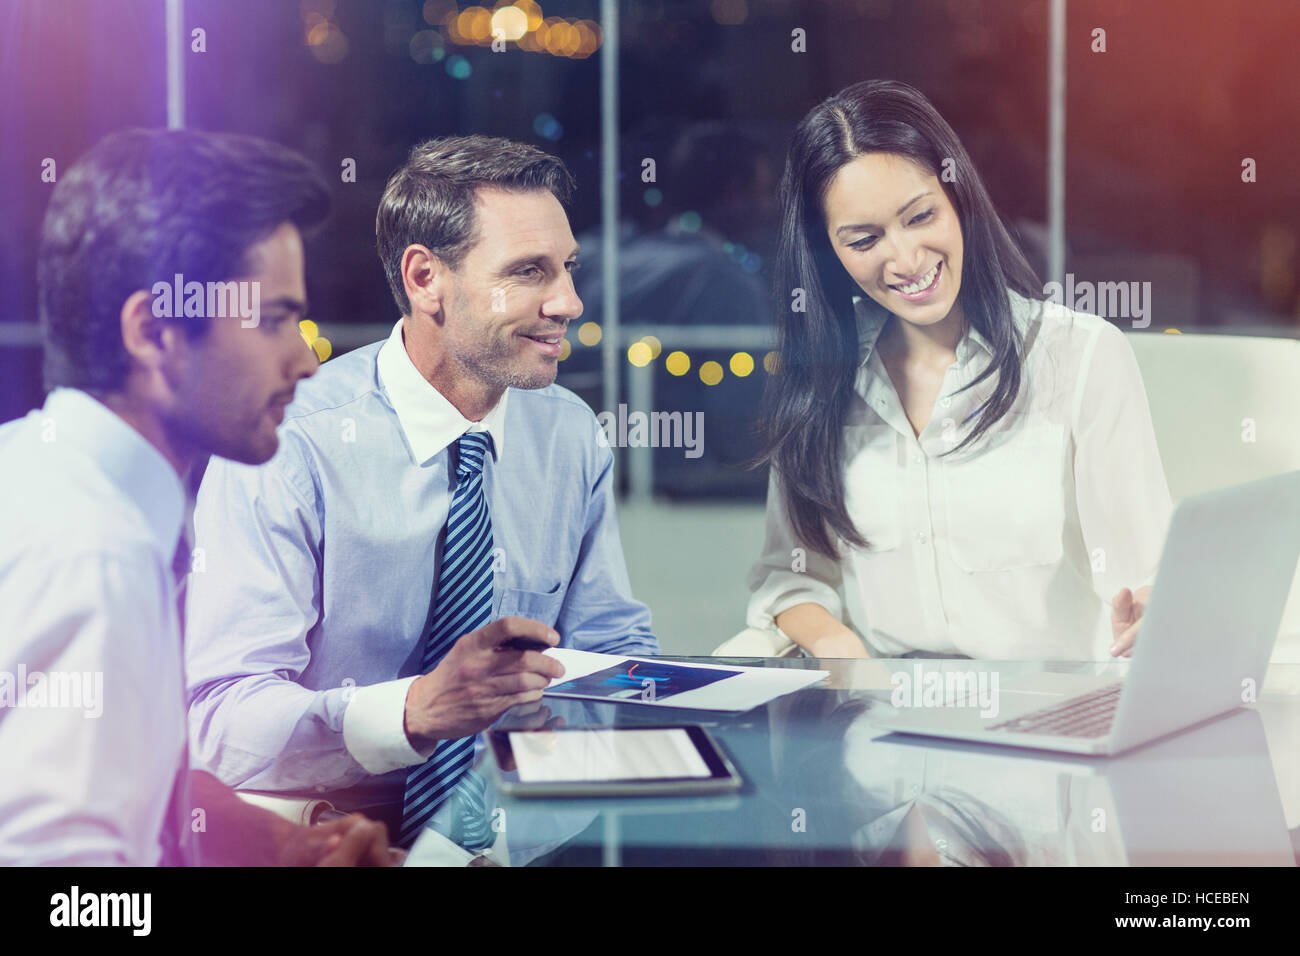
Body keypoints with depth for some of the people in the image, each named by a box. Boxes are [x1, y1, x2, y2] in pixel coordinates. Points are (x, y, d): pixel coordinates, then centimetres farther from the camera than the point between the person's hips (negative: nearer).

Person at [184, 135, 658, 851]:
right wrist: (418, 708, -36)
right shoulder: (287, 448, -14)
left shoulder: (572, 437, 4)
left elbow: (614, 643, 13)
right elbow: (220, 722, -21)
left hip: (517, 833, 5)